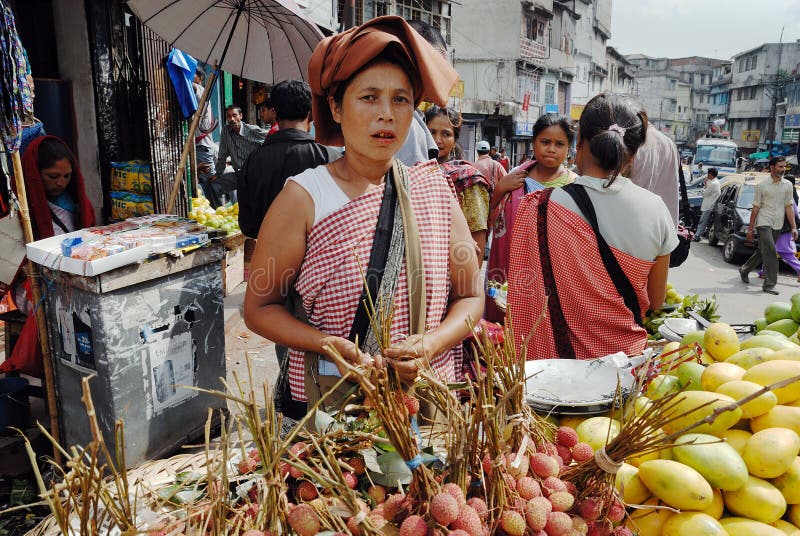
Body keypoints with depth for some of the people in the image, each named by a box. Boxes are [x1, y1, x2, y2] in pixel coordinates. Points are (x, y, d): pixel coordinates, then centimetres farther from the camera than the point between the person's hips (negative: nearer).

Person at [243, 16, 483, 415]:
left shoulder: (434, 189, -1)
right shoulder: (303, 197, -9)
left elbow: (470, 297, 4)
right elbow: (259, 307, -3)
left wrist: (431, 344, -15)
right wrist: (330, 345, -19)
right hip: (331, 399, -2)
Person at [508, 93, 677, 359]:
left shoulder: (539, 209, -17)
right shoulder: (655, 208, -8)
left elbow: (523, 298, -11)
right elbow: (655, 300, 4)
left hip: (558, 356, -2)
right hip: (628, 351, 3)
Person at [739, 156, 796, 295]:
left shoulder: (788, 185, 8)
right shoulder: (762, 185, -4)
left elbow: (788, 207, 10)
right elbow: (756, 208, -1)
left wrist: (793, 227, 4)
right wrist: (750, 228, -1)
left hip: (777, 226, 5)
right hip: (763, 223, -5)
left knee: (762, 252, 13)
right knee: (771, 252, -14)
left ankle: (744, 270, 34)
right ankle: (769, 284, -11)